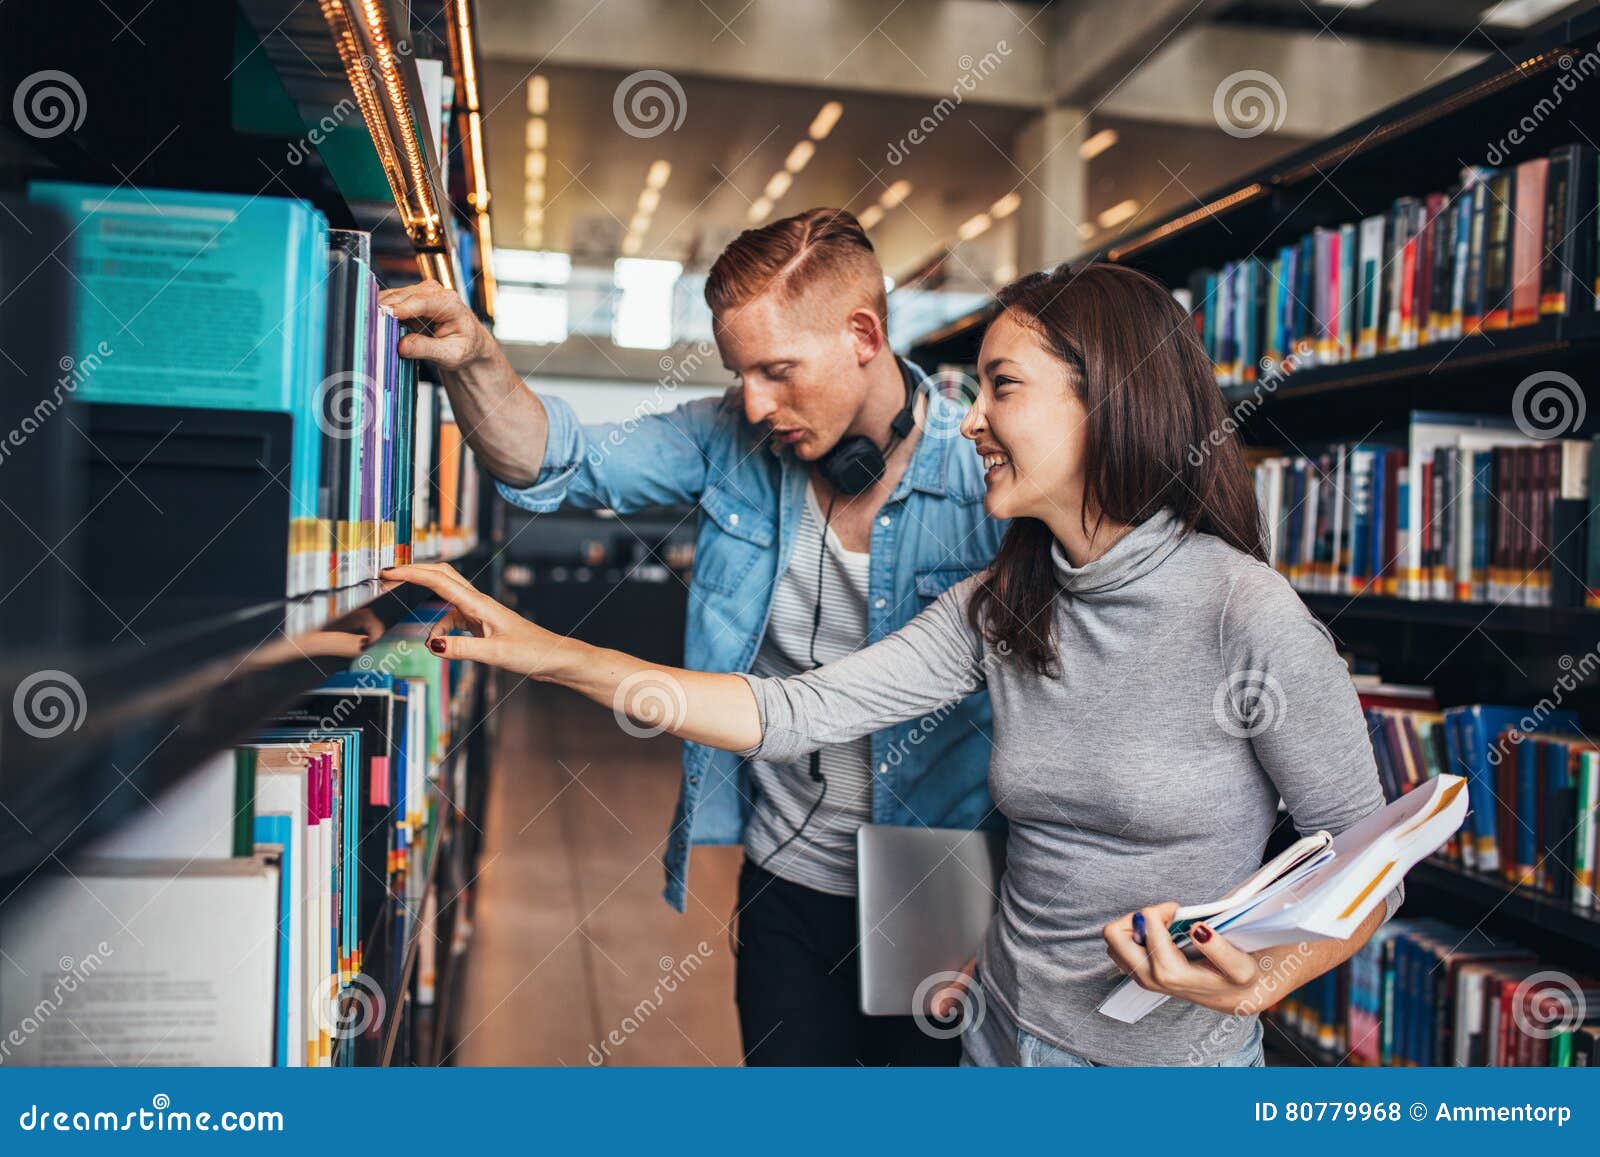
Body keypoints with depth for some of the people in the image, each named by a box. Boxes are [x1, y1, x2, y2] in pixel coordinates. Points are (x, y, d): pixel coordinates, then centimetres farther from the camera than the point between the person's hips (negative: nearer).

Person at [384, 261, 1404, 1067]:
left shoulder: (1248, 616, -20)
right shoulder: (995, 612, -4)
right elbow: (794, 716, -10)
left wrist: (1262, 978, -30)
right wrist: (555, 657, -12)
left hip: (1174, 1053, -5)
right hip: (1006, 1036, 5)